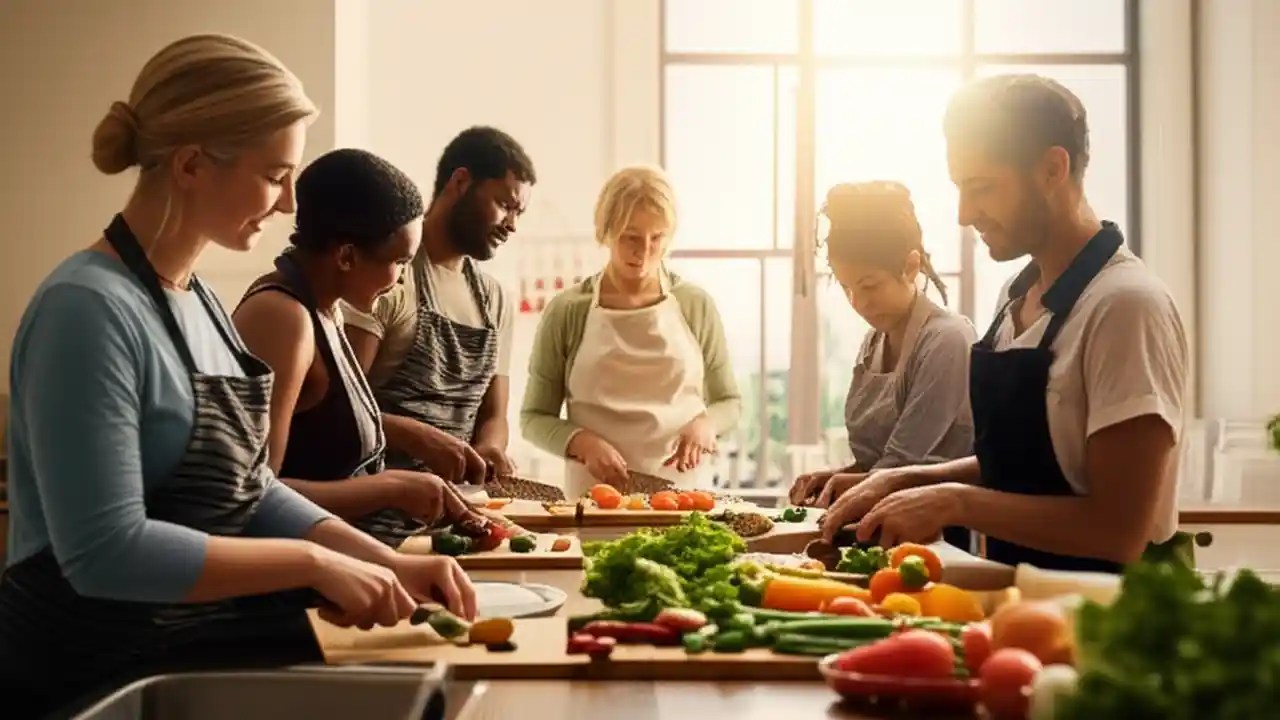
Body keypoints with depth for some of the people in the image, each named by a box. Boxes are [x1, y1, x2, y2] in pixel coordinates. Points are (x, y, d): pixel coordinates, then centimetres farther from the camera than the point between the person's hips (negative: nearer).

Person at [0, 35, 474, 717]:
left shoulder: (197, 299, 9)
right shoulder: (88, 308, -20)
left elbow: (246, 493, 9)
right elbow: (106, 551, -27)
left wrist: (387, 564, -4)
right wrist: (313, 562, -21)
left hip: (197, 637, 8)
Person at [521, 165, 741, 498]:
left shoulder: (695, 304, 5)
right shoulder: (567, 311, 1)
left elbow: (729, 401, 16)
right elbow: (534, 418, 6)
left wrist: (706, 423, -5)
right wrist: (582, 442, -12)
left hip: (684, 489, 1)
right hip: (594, 492, -1)